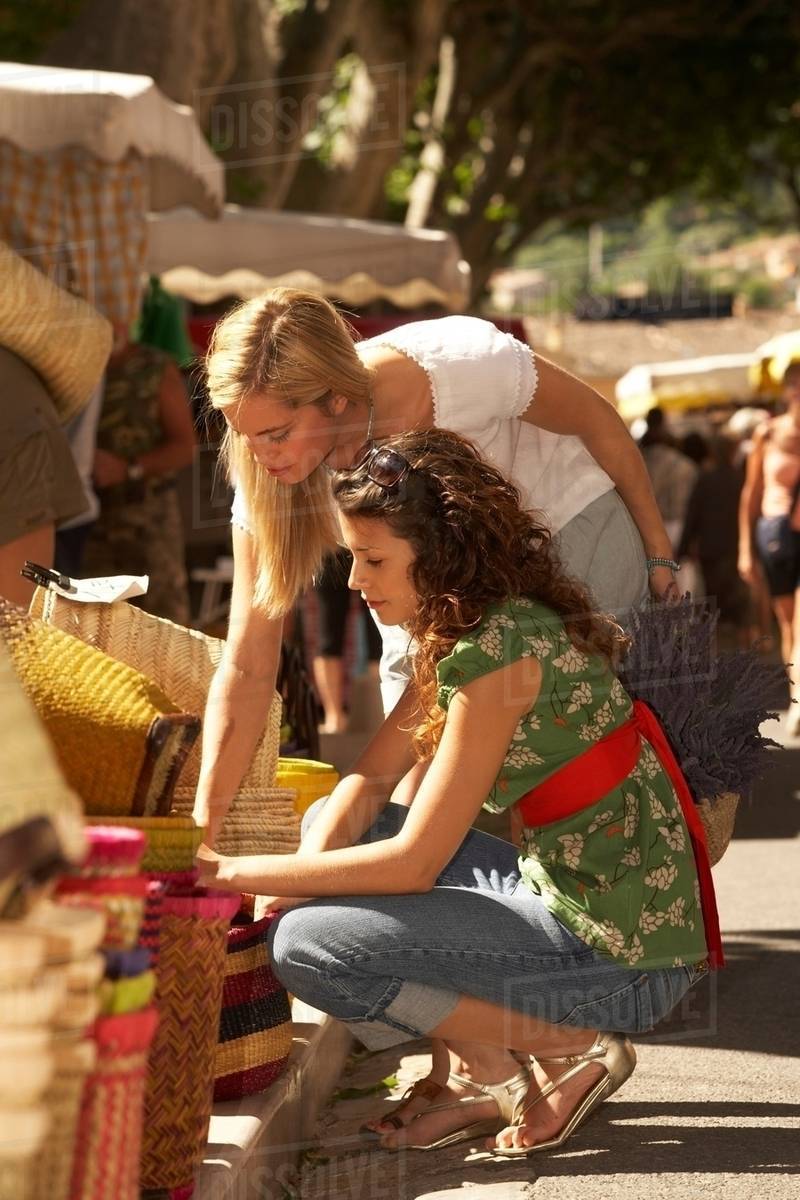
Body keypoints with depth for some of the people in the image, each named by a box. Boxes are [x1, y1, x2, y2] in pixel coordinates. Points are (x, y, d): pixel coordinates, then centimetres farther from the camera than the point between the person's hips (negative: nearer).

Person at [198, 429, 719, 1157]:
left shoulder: (502, 649, -21)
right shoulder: (460, 629, 9)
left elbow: (414, 862, -20)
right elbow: (370, 785, 12)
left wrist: (234, 873, -14)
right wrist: (303, 872, -8)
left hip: (623, 953, -10)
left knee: (308, 944, -15)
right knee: (334, 829, 15)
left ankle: (573, 1050, -5)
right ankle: (481, 1077, 8)